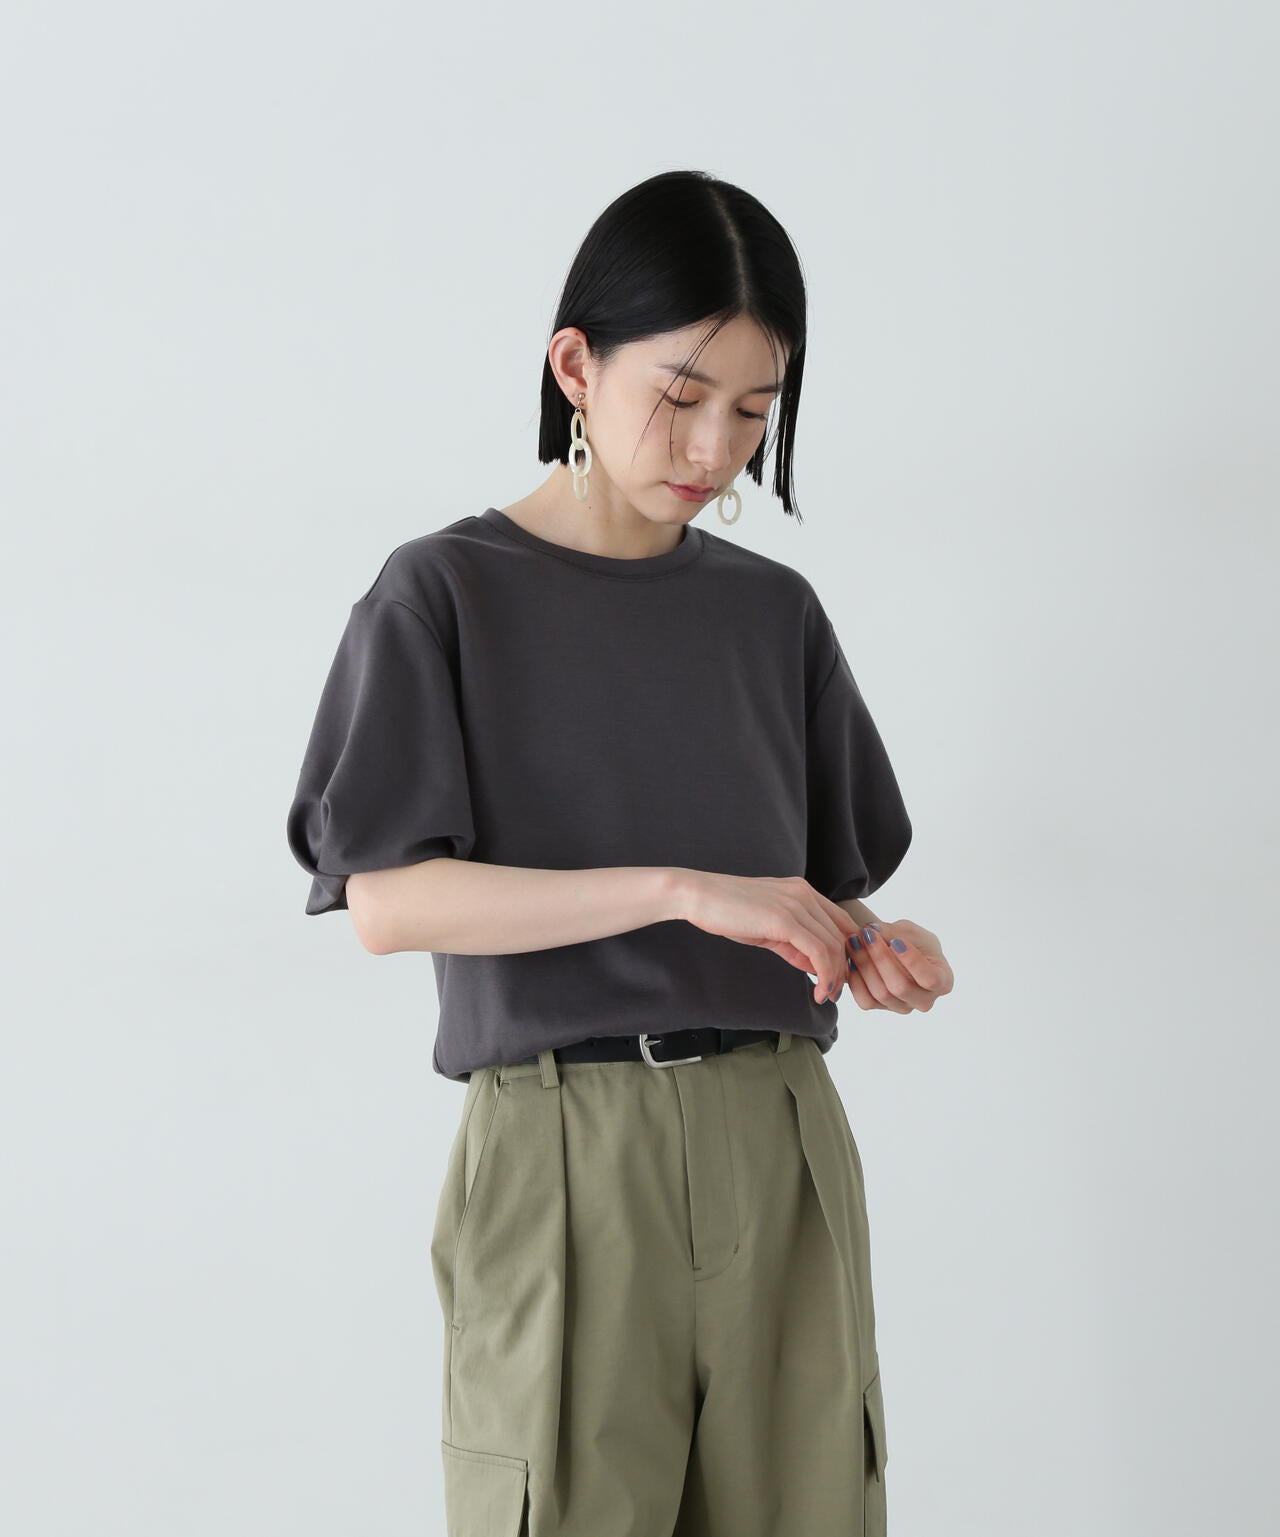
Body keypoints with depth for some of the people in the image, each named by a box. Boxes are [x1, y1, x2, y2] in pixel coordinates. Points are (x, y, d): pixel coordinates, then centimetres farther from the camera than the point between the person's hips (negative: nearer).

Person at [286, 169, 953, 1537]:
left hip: (777, 1150, 4)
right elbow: (385, 901, -12)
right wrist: (681, 889, -19)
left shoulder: (775, 615, 12)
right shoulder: (447, 593, -1)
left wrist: (876, 952, -6)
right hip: (565, 1155, -3)